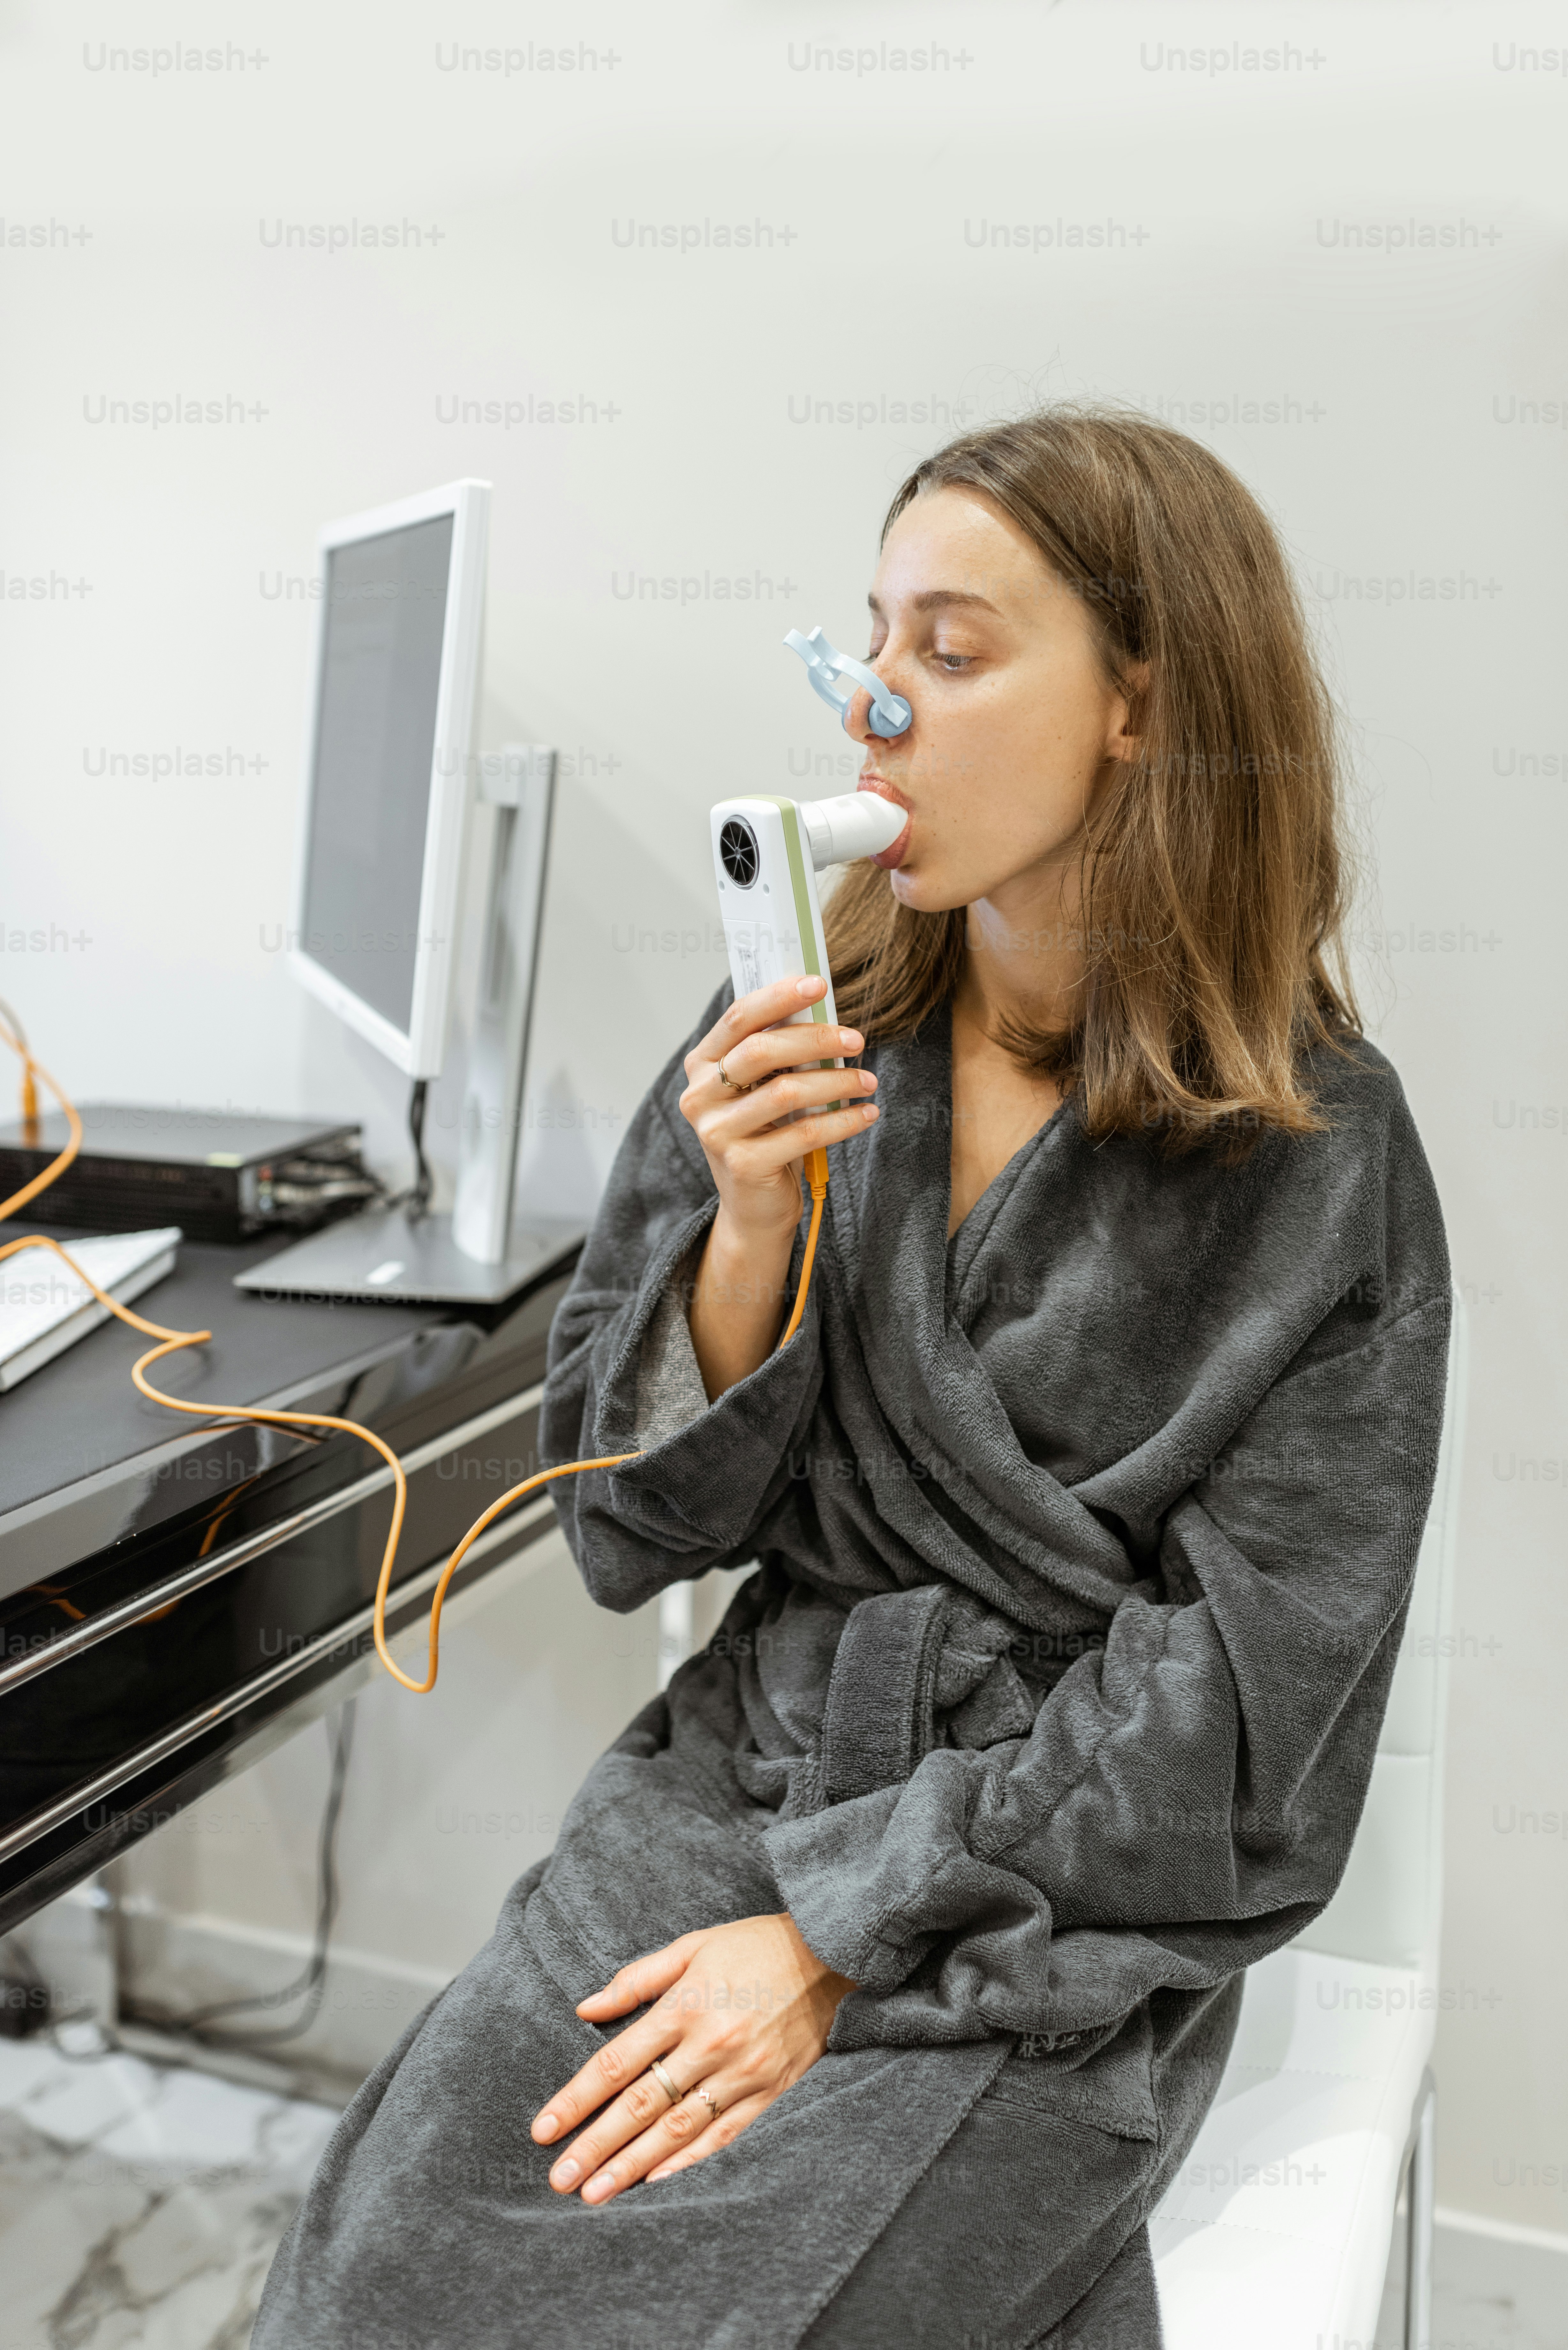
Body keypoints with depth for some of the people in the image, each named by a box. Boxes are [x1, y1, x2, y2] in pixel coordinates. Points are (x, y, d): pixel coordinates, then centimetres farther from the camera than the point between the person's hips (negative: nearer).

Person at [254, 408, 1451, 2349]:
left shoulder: (1321, 1159, -9)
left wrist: (838, 1939, -14)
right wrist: (749, 1236, -15)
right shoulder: (794, 1040, 0)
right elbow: (628, 1526, 3)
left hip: (1059, 1892, -2)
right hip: (735, 1770, 3)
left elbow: (1237, 1698, -10)